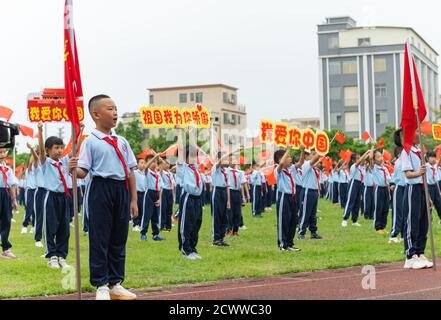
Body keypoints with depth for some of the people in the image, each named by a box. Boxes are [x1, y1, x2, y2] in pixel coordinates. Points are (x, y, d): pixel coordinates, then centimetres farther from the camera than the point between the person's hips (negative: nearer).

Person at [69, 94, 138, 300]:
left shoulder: (121, 142, 12)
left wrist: (133, 200, 11)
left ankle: (115, 283, 21)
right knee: (100, 238, -1)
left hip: (122, 189, 6)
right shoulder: (91, 142, -4)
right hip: (101, 189, -5)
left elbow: (130, 171, 13)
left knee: (119, 238, 11)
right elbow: (83, 171, -7)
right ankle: (101, 285, 7)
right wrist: (74, 169, -30)